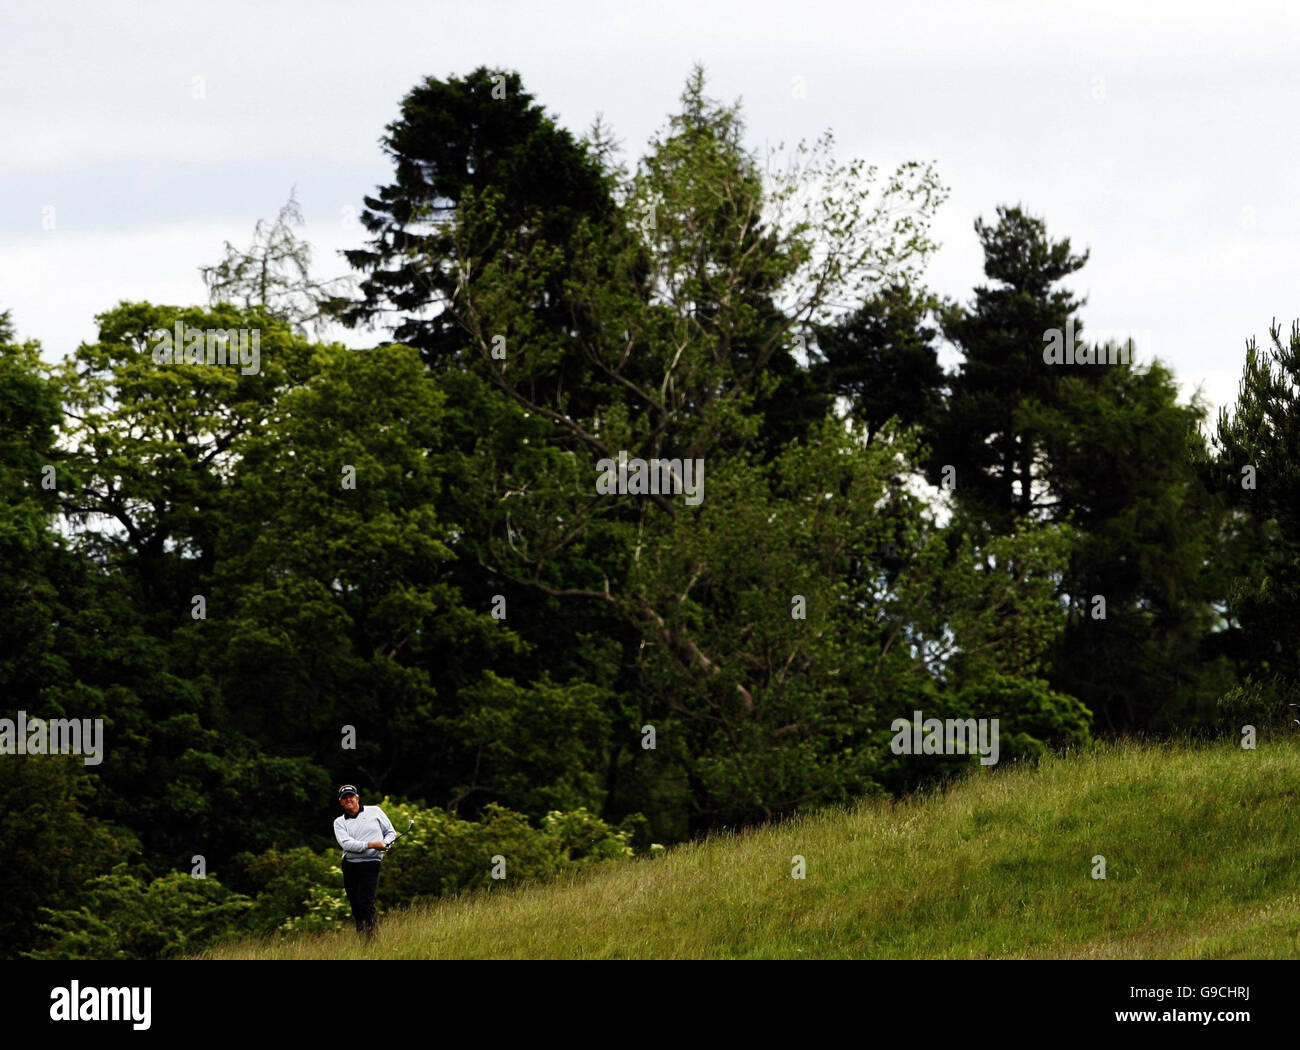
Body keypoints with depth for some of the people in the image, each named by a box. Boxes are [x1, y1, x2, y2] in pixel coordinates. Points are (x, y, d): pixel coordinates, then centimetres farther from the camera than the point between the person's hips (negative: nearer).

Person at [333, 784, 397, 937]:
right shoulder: (339, 822, 10)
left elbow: (391, 832, 15)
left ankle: (373, 937, -14)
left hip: (370, 864, -3)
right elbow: (346, 843, -8)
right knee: (355, 907, 5)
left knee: (365, 902, -17)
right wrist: (371, 845, -18)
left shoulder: (374, 811, 9)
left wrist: (384, 844, -7)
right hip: (349, 866, 3)